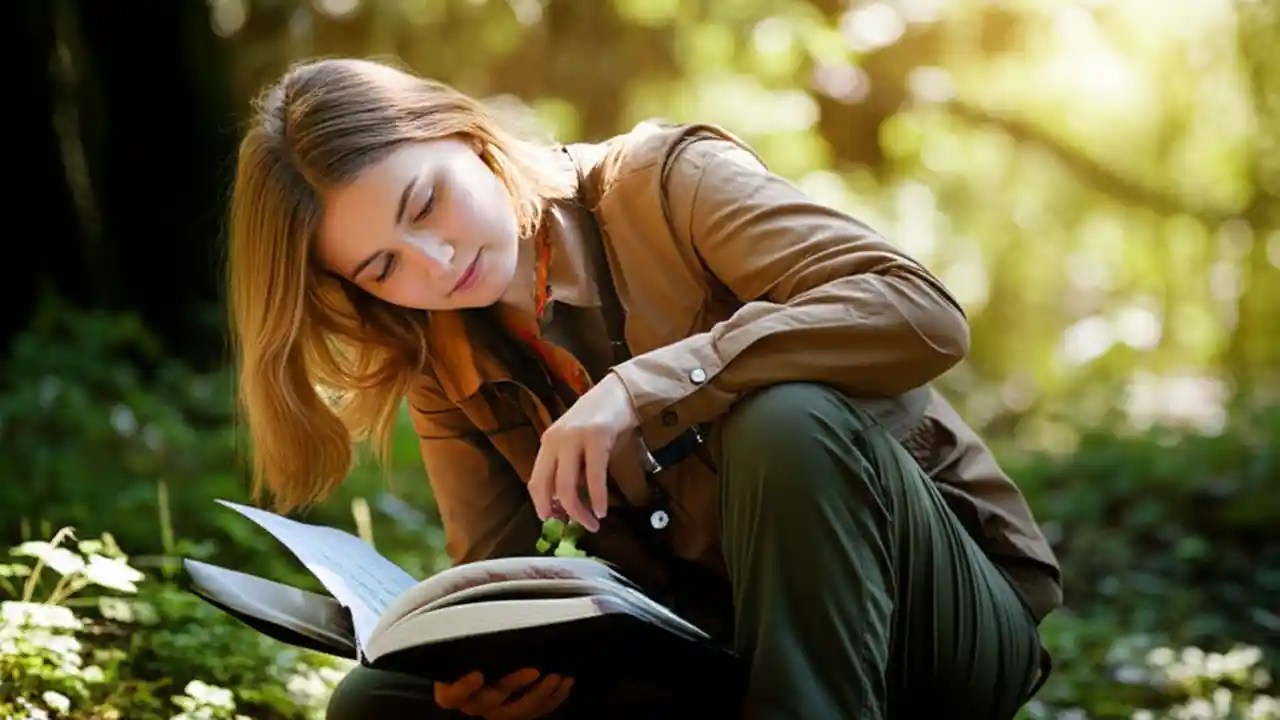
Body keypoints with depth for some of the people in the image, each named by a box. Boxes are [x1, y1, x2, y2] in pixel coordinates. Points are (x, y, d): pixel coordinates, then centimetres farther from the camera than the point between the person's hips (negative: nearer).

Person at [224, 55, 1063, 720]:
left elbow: (925, 312, -24)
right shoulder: (445, 372, 4)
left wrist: (646, 388, -31)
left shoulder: (662, 181, -12)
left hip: (947, 615, -5)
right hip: (720, 652, 5)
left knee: (786, 419, -35)